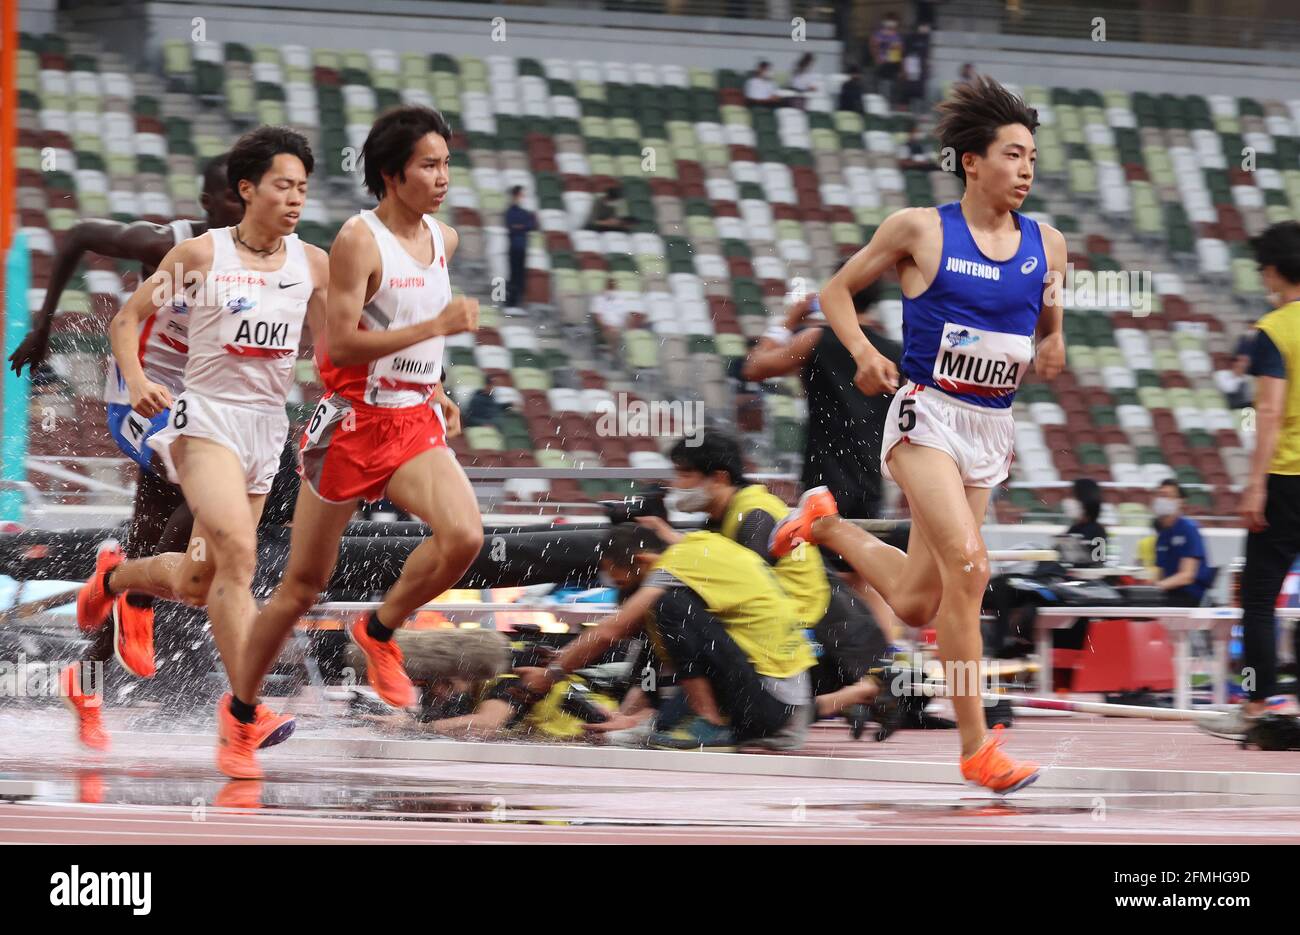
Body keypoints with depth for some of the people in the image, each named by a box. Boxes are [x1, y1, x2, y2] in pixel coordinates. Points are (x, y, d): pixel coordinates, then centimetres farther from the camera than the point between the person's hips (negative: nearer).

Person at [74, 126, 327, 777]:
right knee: (237, 552, -25)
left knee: (198, 582, 11)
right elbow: (128, 318, 2)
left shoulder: (312, 263, 5)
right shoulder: (200, 254, -5)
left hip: (268, 427, 5)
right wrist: (136, 381, -16)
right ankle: (244, 712, -27)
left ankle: (116, 579, 45)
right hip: (207, 417, -5)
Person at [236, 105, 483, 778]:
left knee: (464, 535, -22)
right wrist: (437, 326, -25)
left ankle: (379, 632, 2)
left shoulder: (443, 241, 8)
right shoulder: (358, 240, -14)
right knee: (304, 583, 4)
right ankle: (242, 704, 22)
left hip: (414, 425, 5)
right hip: (353, 422, -5)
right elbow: (340, 345, -21)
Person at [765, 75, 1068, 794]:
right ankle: (975, 747, -19)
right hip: (927, 414, -5)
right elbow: (837, 290, 6)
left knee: (915, 603, 10)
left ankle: (825, 523, 39)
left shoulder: (1047, 244, 6)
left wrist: (1051, 352, -4)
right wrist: (863, 351, -12)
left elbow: (1049, 332, 20)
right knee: (967, 563, -24)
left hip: (993, 430, 5)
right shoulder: (920, 229, -5)